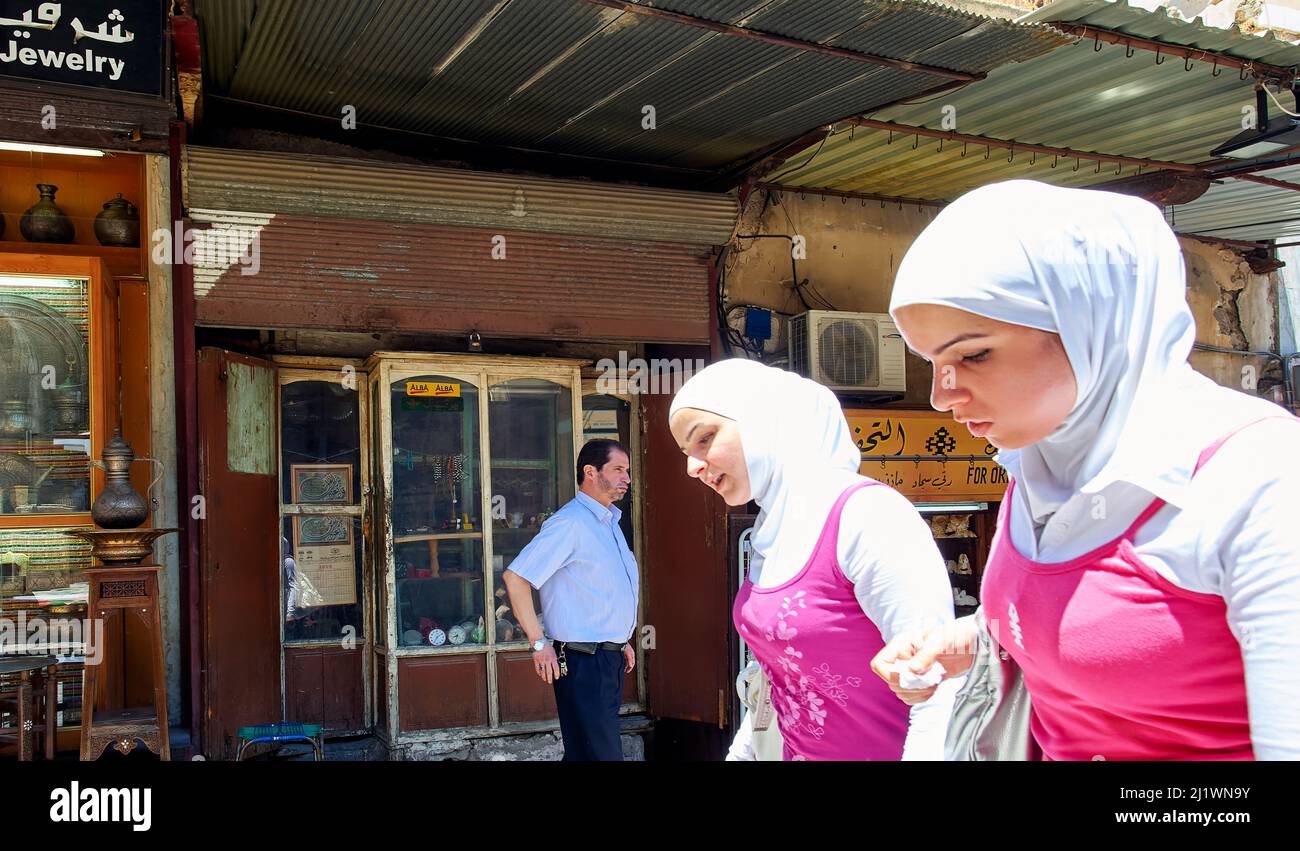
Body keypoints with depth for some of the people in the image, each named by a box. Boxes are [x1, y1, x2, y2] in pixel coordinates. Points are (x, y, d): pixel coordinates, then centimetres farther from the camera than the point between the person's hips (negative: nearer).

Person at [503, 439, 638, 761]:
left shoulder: (610, 523, 16)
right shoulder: (570, 523, -16)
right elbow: (515, 577, -21)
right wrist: (539, 644, -19)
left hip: (610, 659, 9)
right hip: (583, 661, -9)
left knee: (583, 751, 15)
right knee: (600, 753, -7)